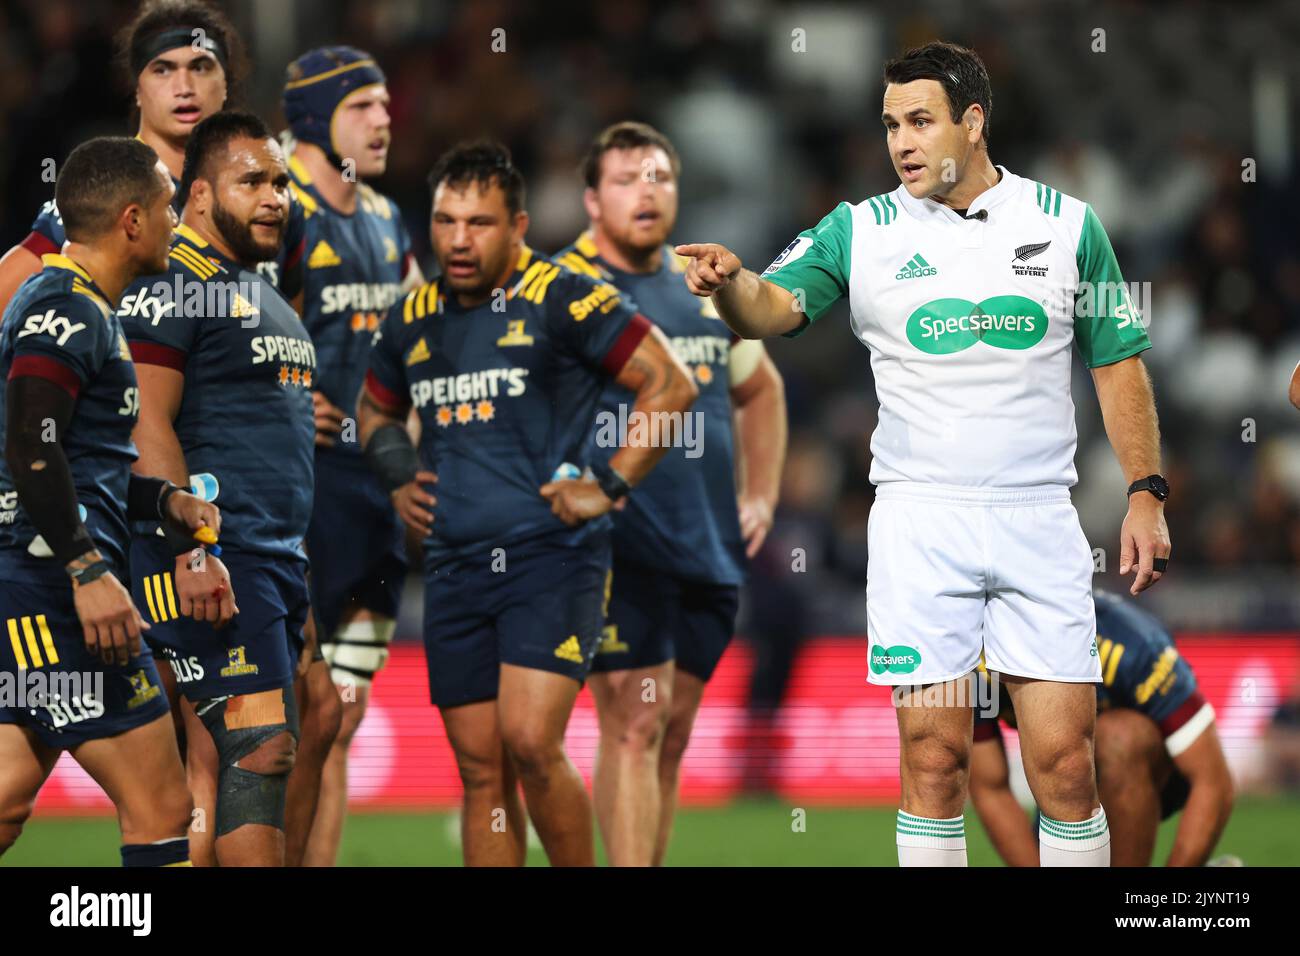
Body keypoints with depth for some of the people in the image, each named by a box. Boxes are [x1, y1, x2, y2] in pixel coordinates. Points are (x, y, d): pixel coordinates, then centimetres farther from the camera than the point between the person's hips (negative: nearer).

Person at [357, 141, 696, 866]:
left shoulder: (564, 301, -6)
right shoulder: (414, 321, 13)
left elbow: (671, 385, -6)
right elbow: (377, 408, 32)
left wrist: (609, 486, -9)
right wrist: (397, 475, 13)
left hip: (552, 559, -6)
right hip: (456, 571, 6)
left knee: (530, 742, -19)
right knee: (482, 769, 5)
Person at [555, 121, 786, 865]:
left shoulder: (708, 288, 15)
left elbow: (760, 390, 31)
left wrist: (762, 495, 21)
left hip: (710, 547, 6)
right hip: (619, 546, -6)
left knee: (674, 732, 9)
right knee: (634, 723, -13)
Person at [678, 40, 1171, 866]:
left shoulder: (1068, 225, 5)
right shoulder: (862, 232, 4)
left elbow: (1117, 363, 11)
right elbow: (774, 307, -10)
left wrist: (1146, 494, 5)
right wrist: (730, 283, -32)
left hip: (1038, 520, 0)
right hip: (920, 520, 0)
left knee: (1065, 761, -3)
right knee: (934, 758, -2)